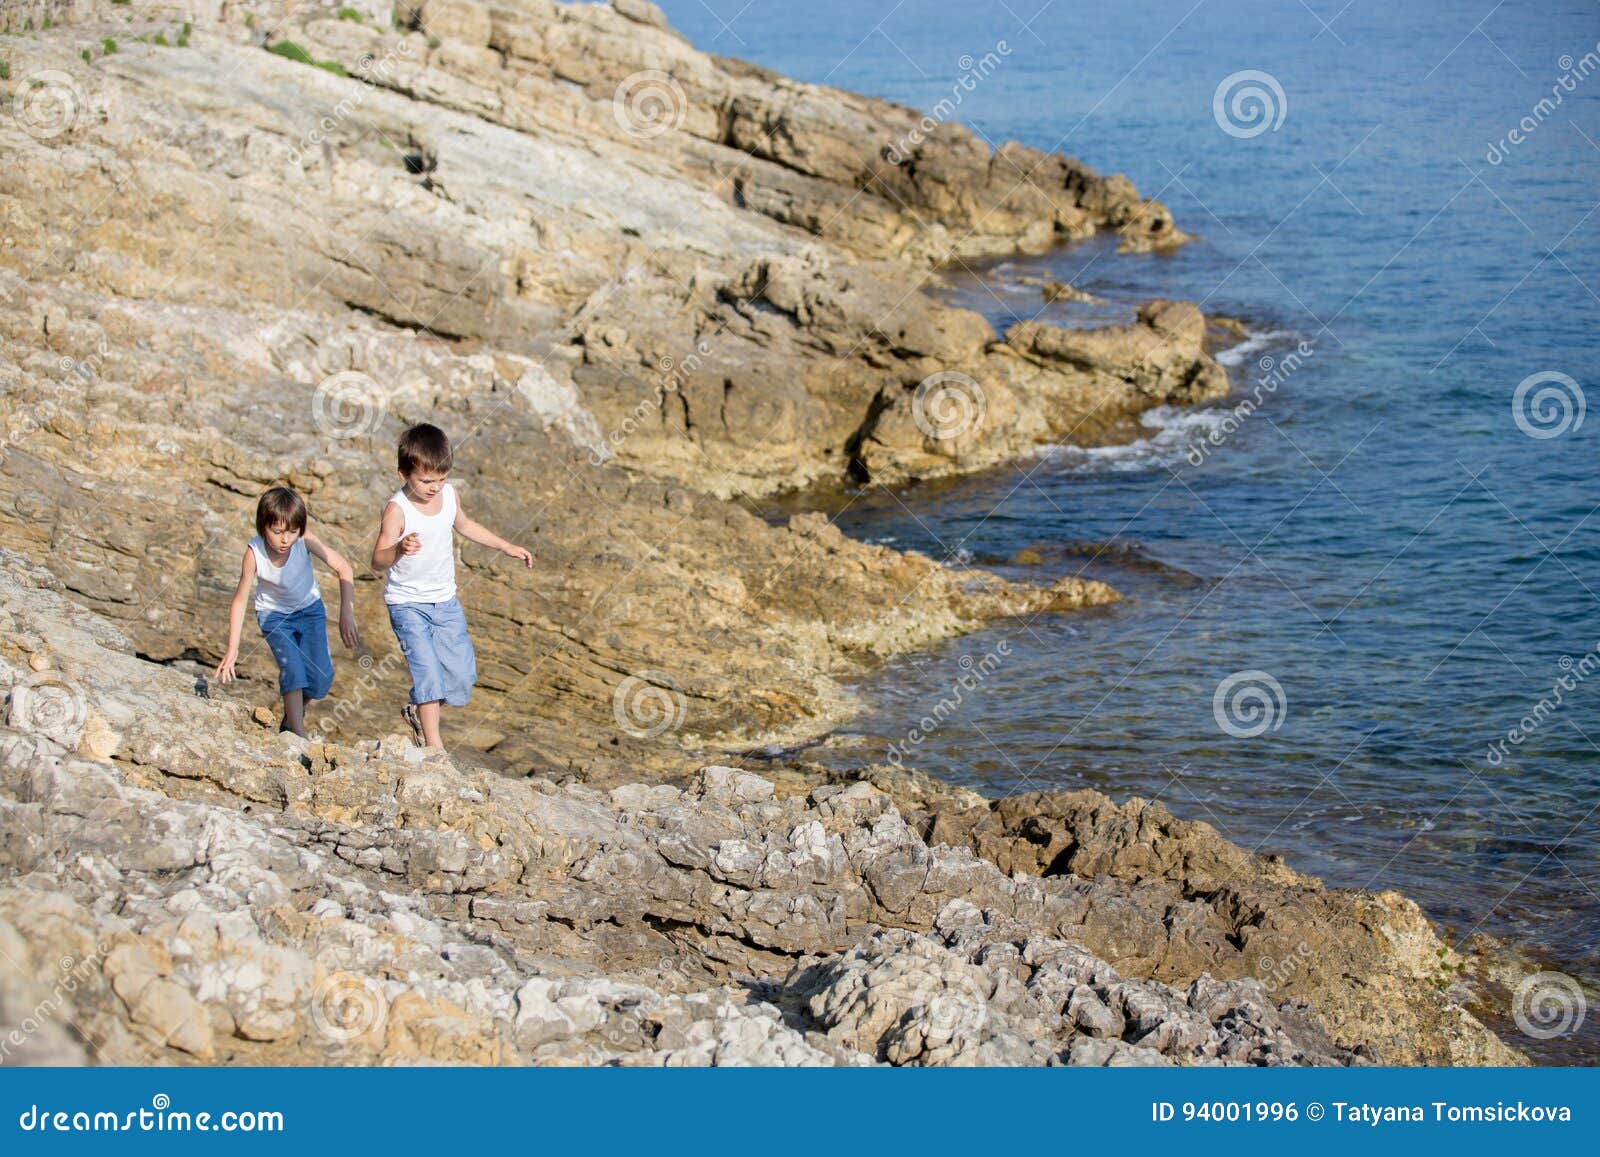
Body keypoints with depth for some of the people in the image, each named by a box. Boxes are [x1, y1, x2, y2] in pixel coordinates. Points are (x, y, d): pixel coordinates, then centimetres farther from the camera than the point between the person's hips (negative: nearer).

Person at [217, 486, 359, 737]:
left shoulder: (305, 540, -28)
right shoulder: (254, 552, -28)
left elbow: (344, 569, -24)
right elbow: (240, 600, -21)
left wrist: (346, 614, -34)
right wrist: (232, 649, -23)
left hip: (309, 609, 2)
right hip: (274, 613, -2)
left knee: (320, 676, -8)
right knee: (292, 666, -24)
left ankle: (293, 715, 20)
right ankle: (298, 733, -19)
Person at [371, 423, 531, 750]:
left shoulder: (449, 495, -2)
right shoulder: (398, 509, -21)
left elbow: (463, 525, 21)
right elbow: (378, 560, -28)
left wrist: (506, 546, 23)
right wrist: (399, 549, -49)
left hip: (445, 602, 6)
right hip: (408, 603, -6)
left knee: (461, 671, 7)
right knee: (427, 669, -15)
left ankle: (420, 713, 32)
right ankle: (433, 744, -7)